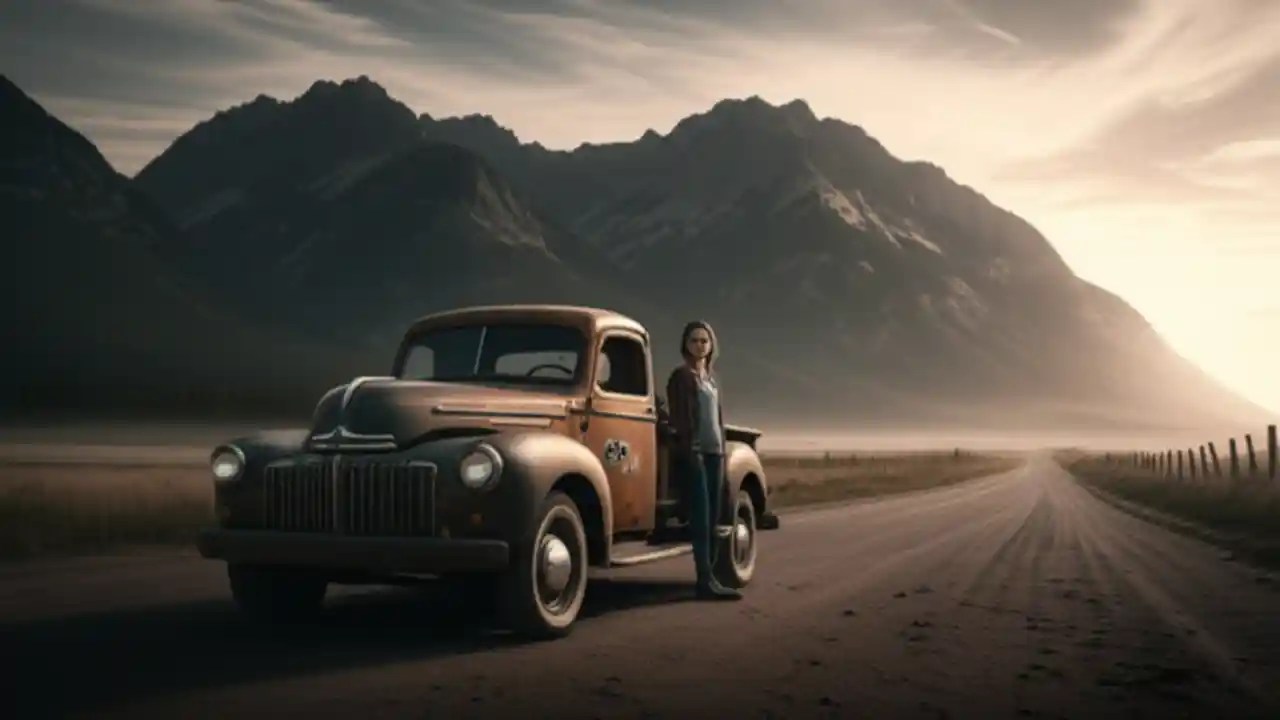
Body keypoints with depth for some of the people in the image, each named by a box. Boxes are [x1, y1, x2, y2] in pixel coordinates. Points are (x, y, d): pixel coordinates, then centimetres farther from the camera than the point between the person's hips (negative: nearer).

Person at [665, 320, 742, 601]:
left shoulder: (711, 376, 18)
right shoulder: (681, 375, -5)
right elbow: (679, 418, -13)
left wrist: (722, 450, 14)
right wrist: (690, 450, -20)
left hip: (714, 451, 8)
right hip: (693, 451, -8)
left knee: (712, 518, 7)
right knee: (701, 517, -12)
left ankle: (709, 577, 10)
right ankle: (706, 581, -14)